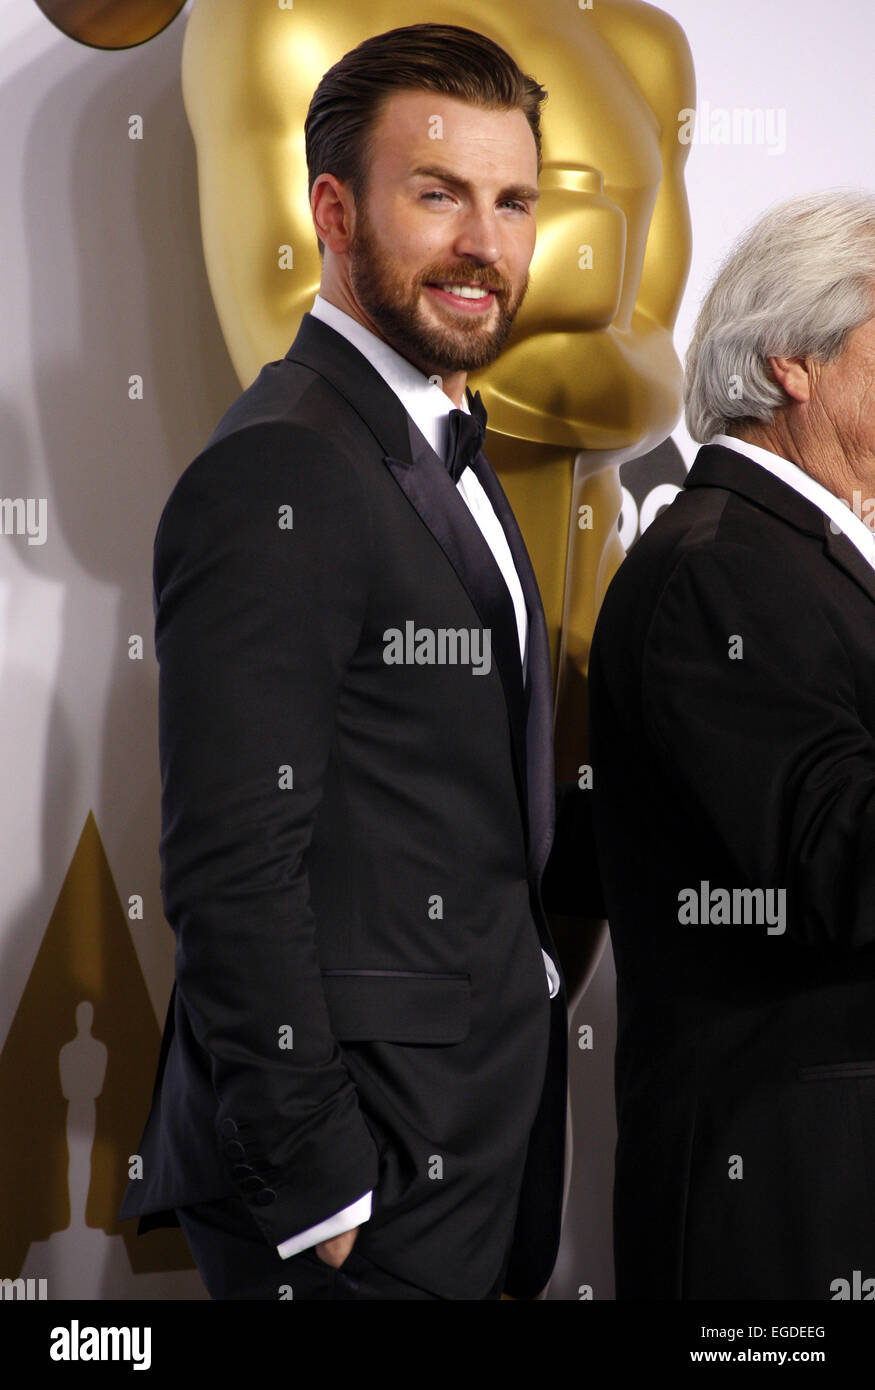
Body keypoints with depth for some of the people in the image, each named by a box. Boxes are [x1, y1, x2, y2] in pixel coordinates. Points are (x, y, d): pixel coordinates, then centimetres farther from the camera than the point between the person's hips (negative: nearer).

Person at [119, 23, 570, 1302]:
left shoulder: (440, 453, 14)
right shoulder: (278, 476, -17)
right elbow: (236, 872, -22)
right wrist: (322, 1192, -21)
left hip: (482, 1141, 9)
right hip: (365, 1163, -9)